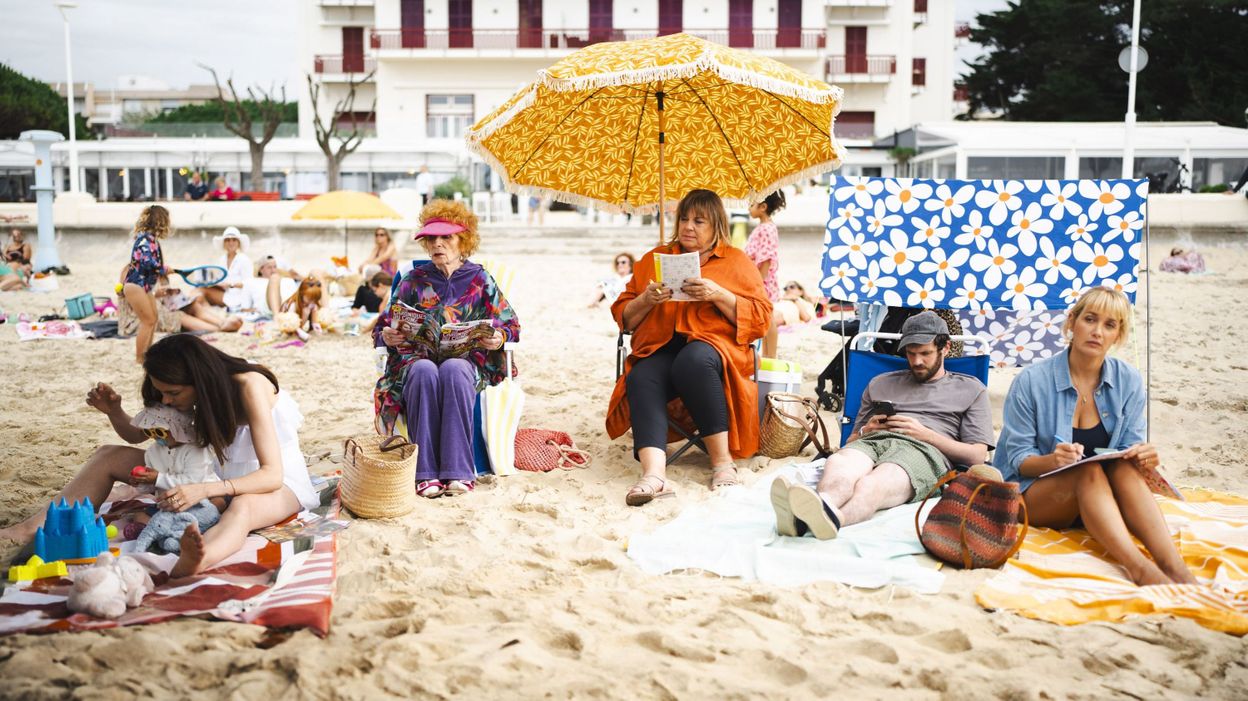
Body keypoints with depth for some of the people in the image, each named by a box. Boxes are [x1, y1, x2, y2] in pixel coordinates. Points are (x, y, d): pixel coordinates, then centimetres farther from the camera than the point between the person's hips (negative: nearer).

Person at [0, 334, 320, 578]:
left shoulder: (249, 388, -28)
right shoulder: (192, 392, -6)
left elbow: (272, 475, -34)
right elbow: (136, 435, 10)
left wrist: (204, 490, -47)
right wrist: (113, 411, -13)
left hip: (277, 481, -8)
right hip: (218, 471, 8)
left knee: (242, 508, -47)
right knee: (108, 456, 0)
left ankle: (191, 565, -78)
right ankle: (34, 529, -10)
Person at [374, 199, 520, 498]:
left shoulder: (480, 280, 12)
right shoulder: (414, 280, 15)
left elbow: (510, 325, 10)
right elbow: (384, 326, 14)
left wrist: (499, 339, -13)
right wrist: (386, 336, -10)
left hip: (467, 363, -1)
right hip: (417, 359, 1)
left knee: (453, 369, -38)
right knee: (424, 370, -36)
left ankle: (457, 471, -38)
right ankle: (426, 473, -38)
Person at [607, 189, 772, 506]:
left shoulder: (737, 261, 15)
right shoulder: (654, 259, 22)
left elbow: (760, 318, 4)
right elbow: (623, 316, 19)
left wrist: (719, 295, -10)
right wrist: (646, 300, -3)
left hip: (711, 344, -2)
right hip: (659, 348, 2)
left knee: (693, 361, -38)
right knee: (641, 379, -33)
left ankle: (723, 460, -30)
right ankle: (653, 472, -50)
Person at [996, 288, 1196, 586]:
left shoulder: (1129, 382, 4)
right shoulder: (1031, 381, -7)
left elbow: (1130, 449, 3)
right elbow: (1018, 459, -7)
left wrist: (1144, 457, -22)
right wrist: (1053, 460, -29)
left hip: (1098, 499, 3)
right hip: (1034, 496, -3)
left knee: (1124, 468, -29)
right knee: (1089, 471, -33)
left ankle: (1177, 570, -43)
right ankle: (1140, 569, -50)